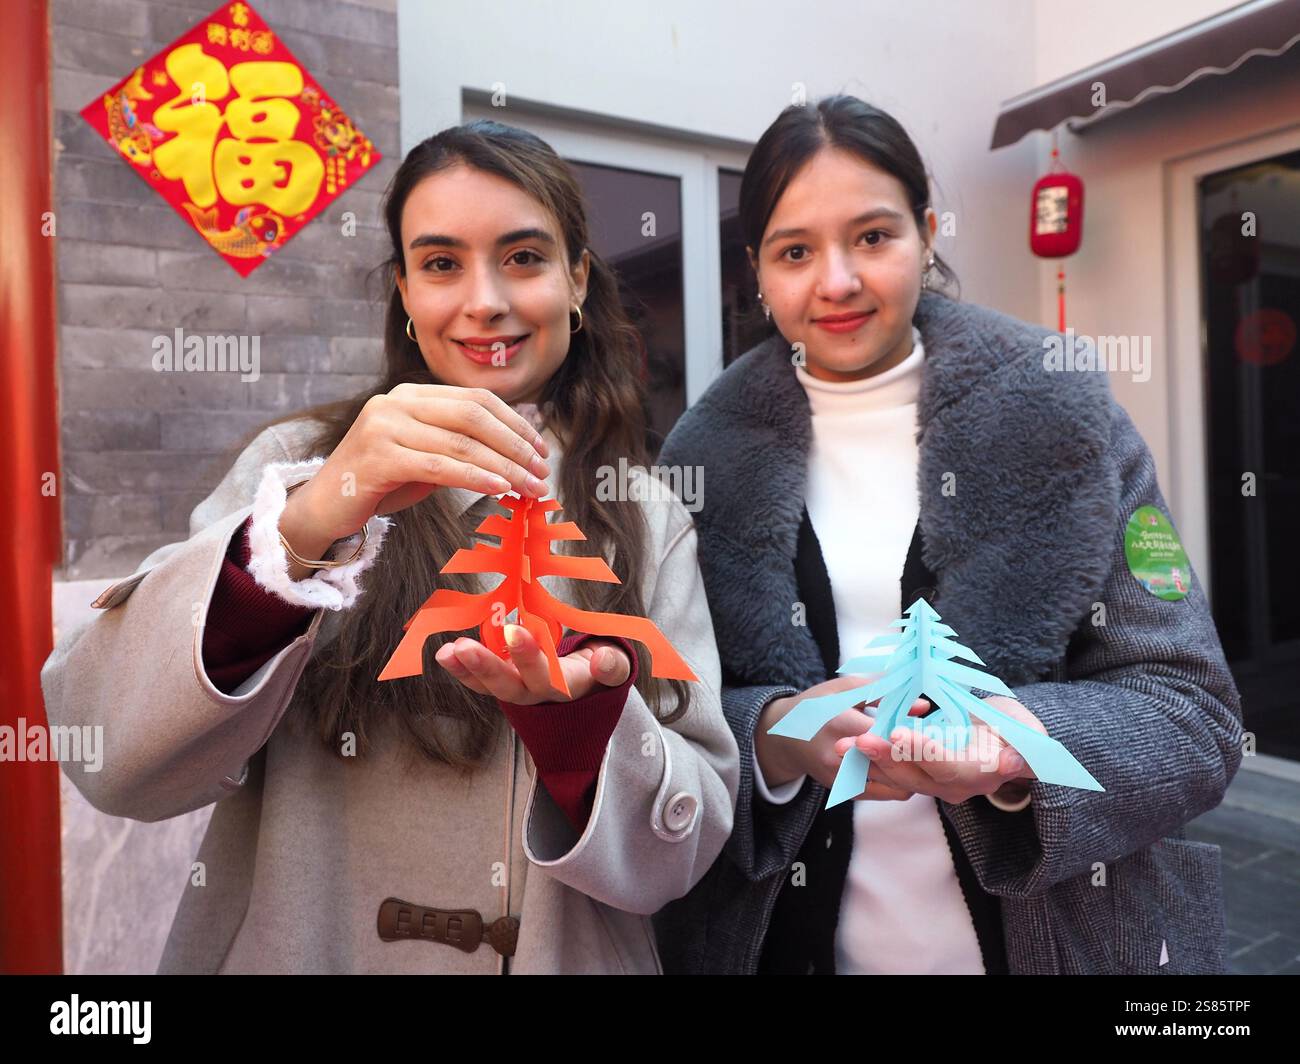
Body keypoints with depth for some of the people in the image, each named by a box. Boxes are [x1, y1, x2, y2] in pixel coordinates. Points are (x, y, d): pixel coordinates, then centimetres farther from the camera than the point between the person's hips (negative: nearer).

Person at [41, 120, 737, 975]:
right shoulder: (302, 466, -8)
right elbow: (113, 758, -18)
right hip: (293, 946, 0)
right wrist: (304, 526, -31)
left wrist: (577, 710, -25)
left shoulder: (646, 520, -3)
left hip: (567, 953, 1)